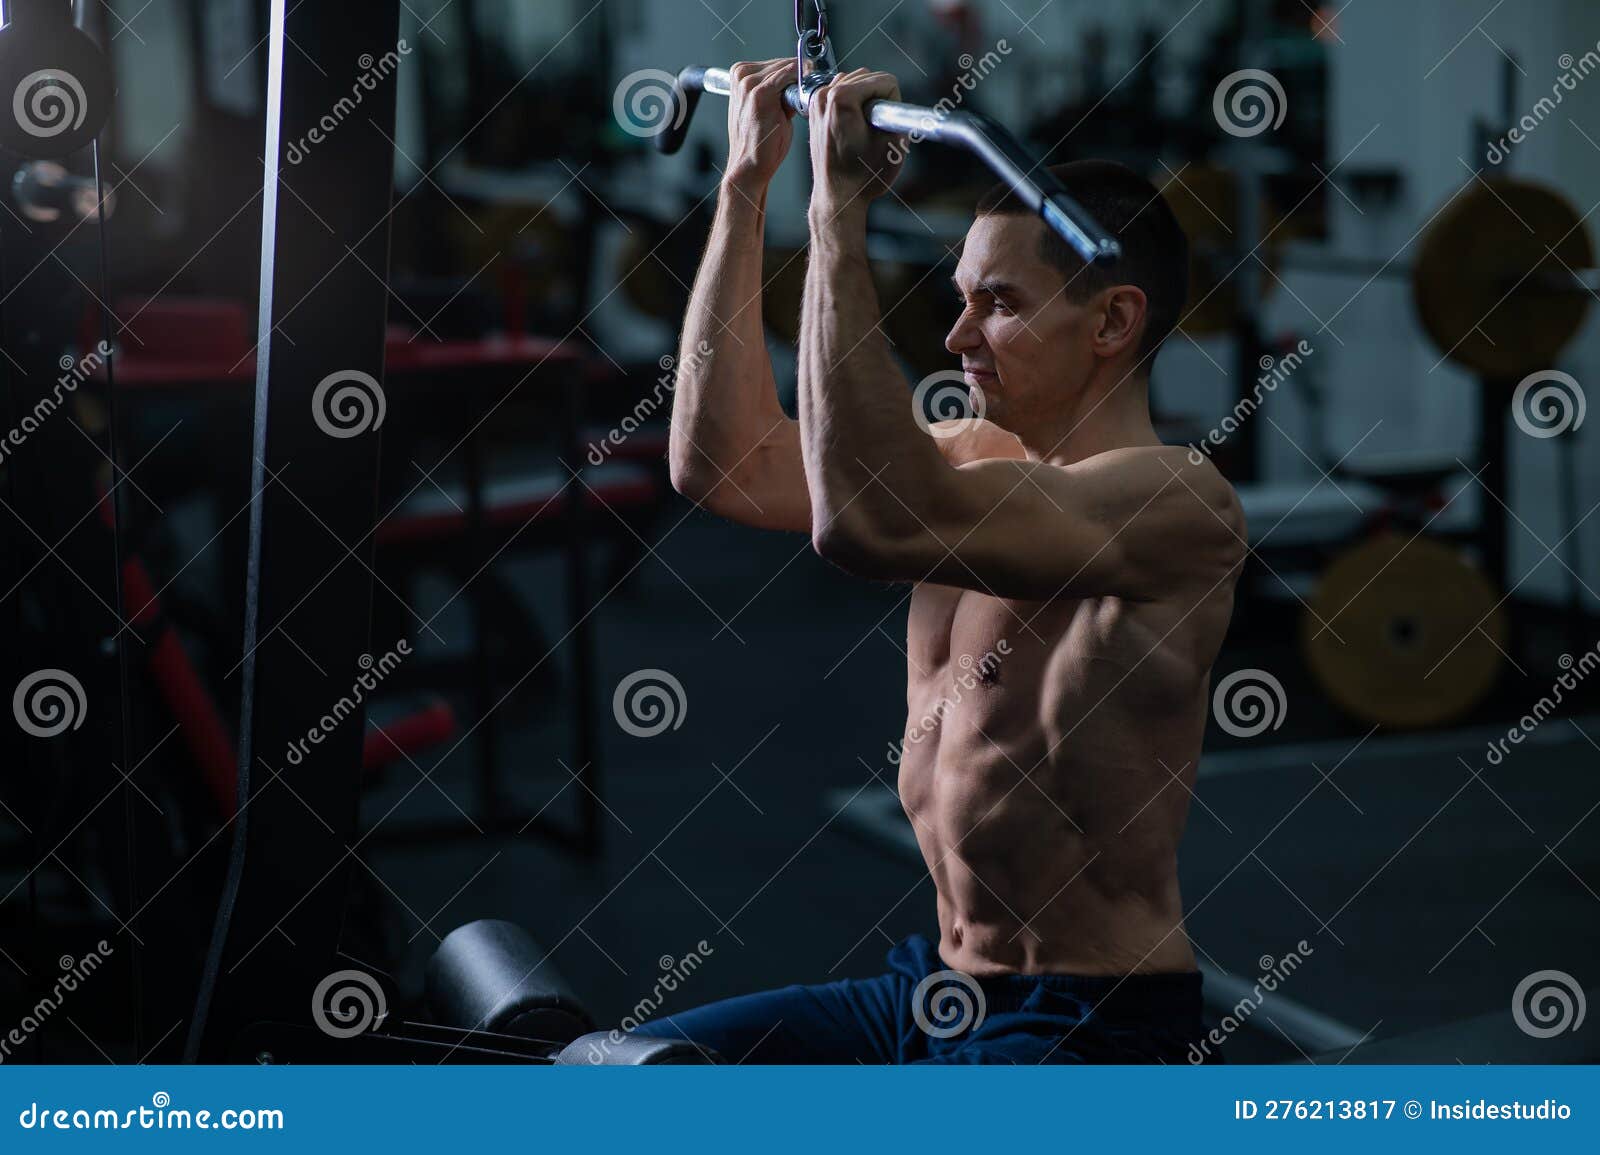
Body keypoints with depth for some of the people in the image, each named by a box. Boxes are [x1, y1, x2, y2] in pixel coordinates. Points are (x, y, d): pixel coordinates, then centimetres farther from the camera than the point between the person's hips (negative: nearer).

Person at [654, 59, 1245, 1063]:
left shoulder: (1178, 503, -18)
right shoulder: (980, 467, 9)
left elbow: (868, 521, -32)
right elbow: (723, 461, 9)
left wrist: (841, 210, -29)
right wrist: (748, 181, 9)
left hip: (1088, 1030, -9)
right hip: (931, 993, 9)